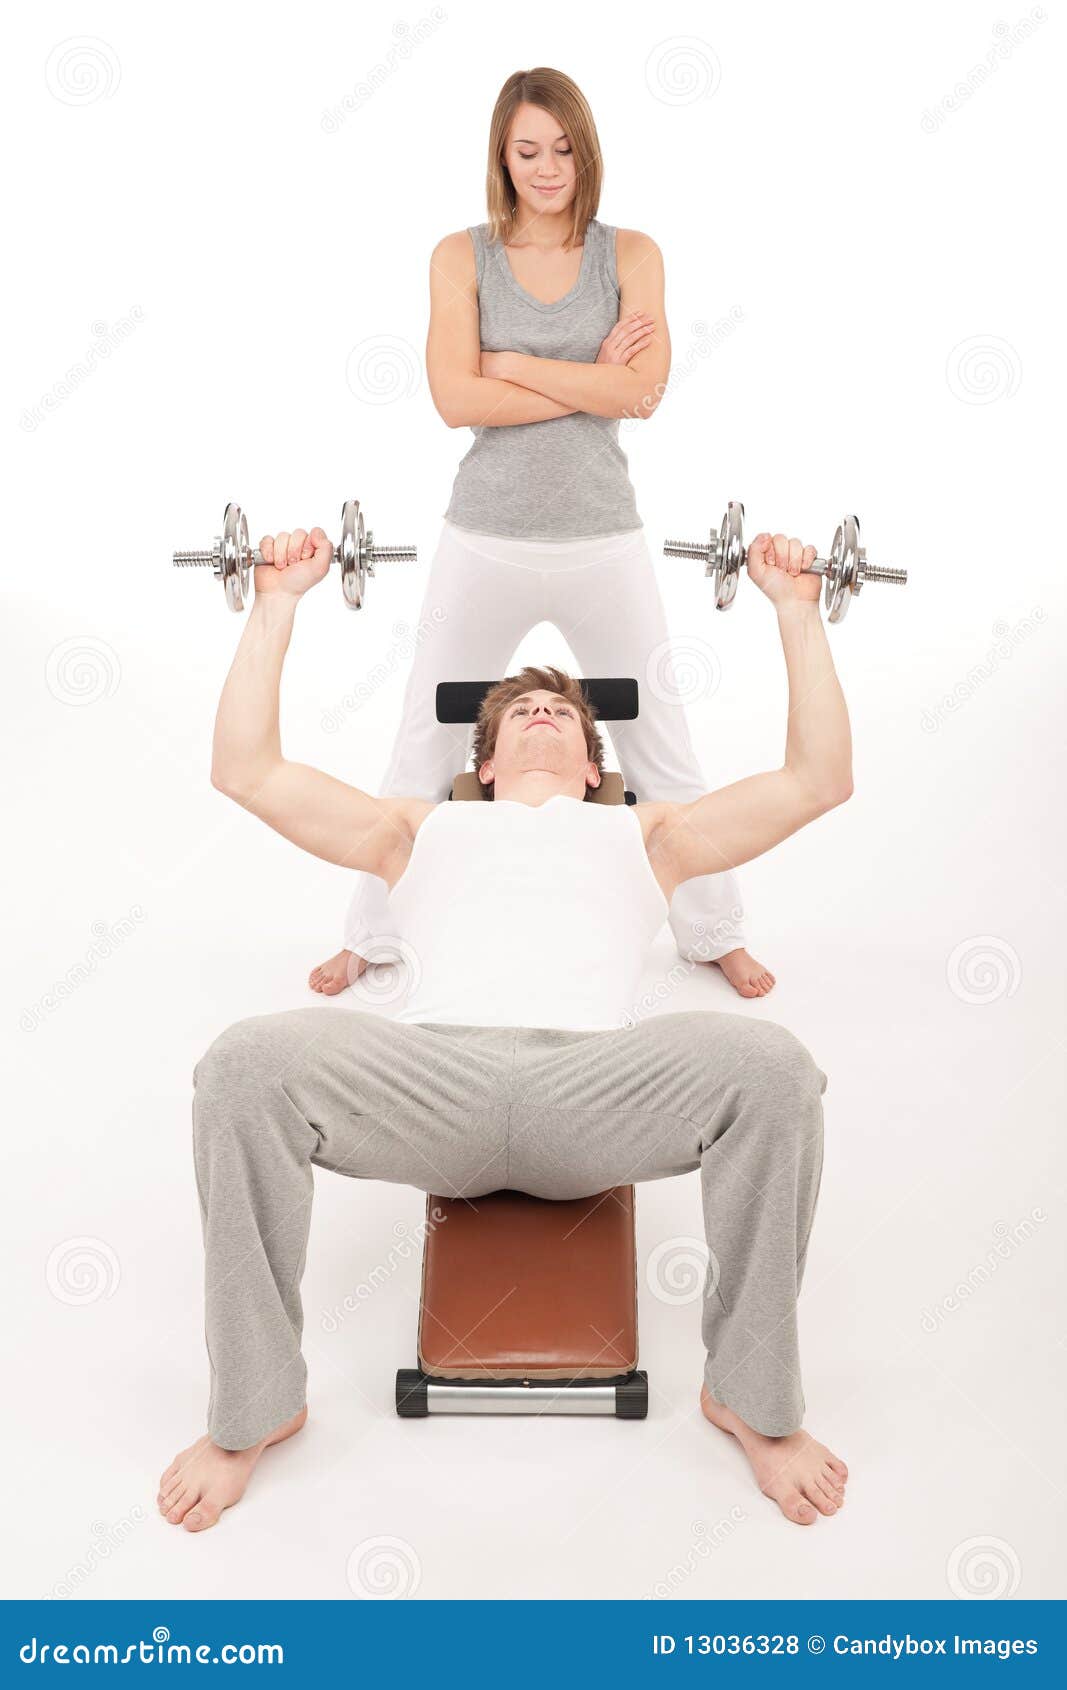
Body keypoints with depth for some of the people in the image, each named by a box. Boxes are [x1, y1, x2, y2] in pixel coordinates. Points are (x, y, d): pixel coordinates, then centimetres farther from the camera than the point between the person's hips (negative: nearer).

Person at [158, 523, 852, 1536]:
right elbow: (247, 769, 27)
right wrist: (278, 604, 27)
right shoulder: (424, 830, 35)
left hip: (594, 1087, 0)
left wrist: (796, 611, 24)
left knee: (768, 1067, -33)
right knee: (249, 1064, -31)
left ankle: (753, 1398, -9)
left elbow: (821, 779, 26)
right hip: (434, 1080, 1)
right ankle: (253, 1408, -9)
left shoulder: (641, 834, 34)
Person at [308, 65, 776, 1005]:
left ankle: (716, 932, 29)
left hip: (603, 540, 0)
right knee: (425, 747, 9)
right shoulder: (460, 257, 2)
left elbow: (643, 392, -11)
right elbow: (456, 400, -11)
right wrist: (592, 381, -11)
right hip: (486, 540, 0)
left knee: (663, 748, 9)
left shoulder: (632, 255, 4)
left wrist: (510, 363, -11)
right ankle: (373, 934, 27)